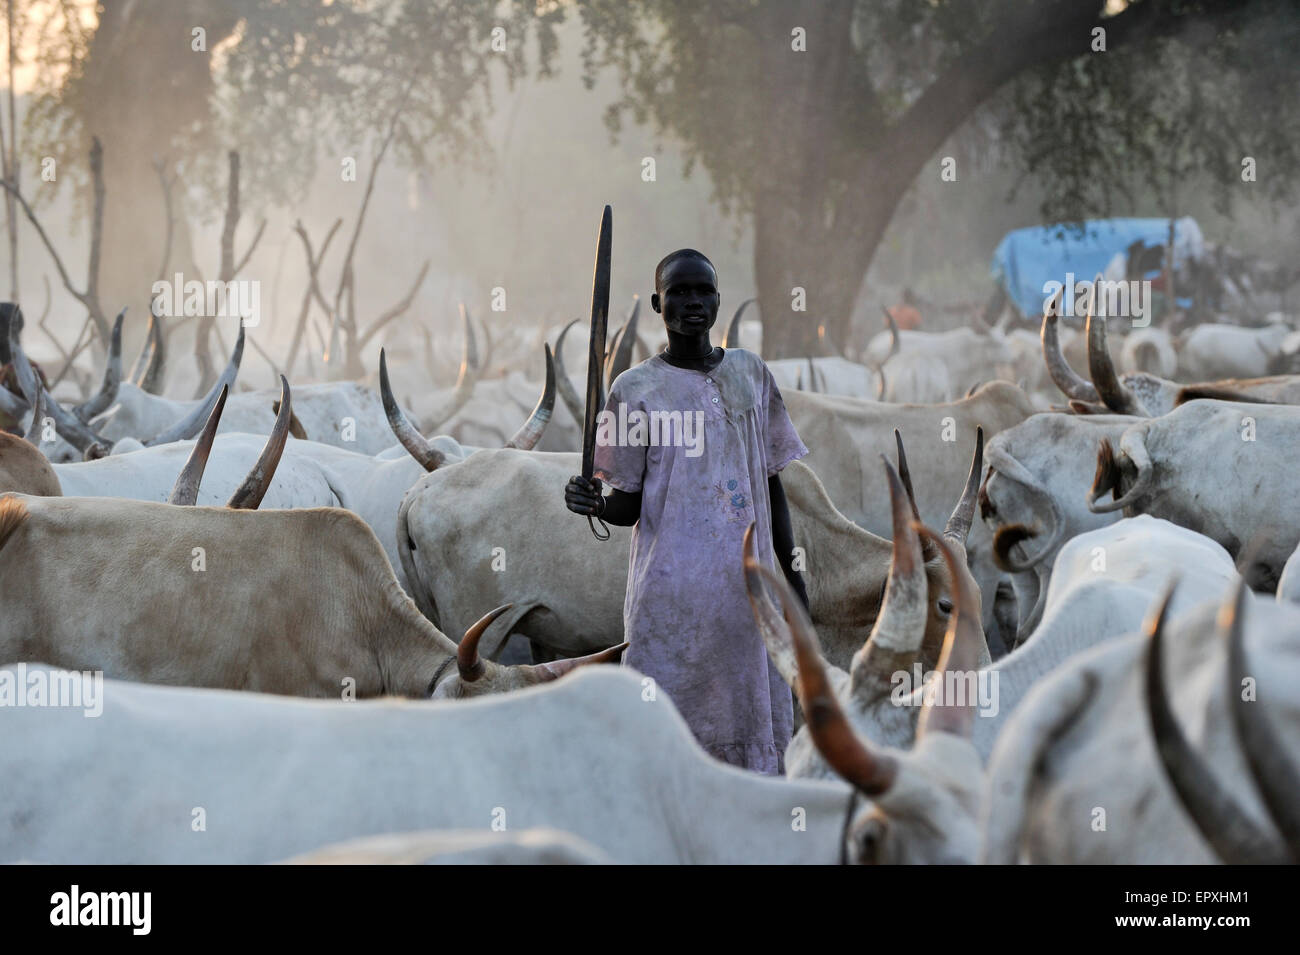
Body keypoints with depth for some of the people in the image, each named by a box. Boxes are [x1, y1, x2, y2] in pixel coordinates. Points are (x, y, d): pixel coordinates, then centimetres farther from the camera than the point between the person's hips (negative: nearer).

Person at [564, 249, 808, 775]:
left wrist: (791, 575, 14)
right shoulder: (636, 388, 0)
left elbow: (771, 481, 16)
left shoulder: (751, 373, 11)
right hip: (671, 589, -3)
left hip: (750, 585, 3)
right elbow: (628, 504, 0)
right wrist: (594, 503, -22)